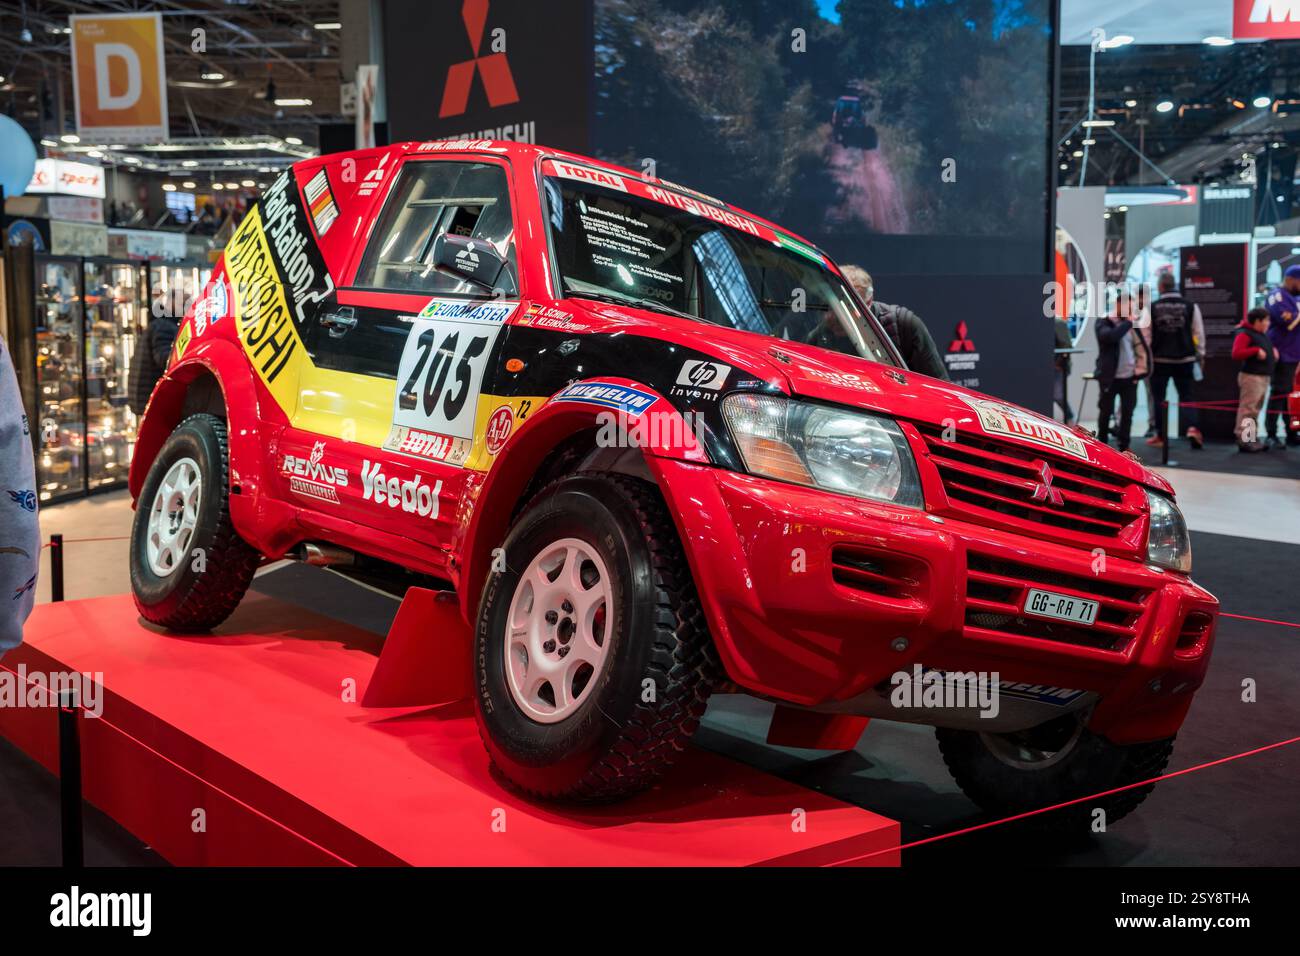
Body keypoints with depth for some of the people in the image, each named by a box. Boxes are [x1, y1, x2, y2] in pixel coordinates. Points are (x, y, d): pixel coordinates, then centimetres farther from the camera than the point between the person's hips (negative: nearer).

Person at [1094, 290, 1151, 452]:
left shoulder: (1131, 324, 12)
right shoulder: (1104, 323, -6)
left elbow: (1140, 347, 19)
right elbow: (1111, 336, -28)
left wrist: (1140, 368, 10)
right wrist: (1128, 322, -21)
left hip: (1129, 377, 5)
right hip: (1110, 377, -5)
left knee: (1127, 412, 5)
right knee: (1106, 411, 5)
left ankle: (1124, 446, 13)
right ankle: (1102, 444, 18)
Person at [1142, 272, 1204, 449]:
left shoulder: (1152, 308, -4)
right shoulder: (1191, 306, 0)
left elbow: (1146, 335, -1)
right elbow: (1199, 333, 4)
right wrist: (1200, 354, 15)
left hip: (1160, 360, -1)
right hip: (1184, 359, 1)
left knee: (1159, 398, 9)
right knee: (1186, 397, 6)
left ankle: (1161, 435, 12)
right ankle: (1191, 427, -15)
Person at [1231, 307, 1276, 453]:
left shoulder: (1263, 335, 18)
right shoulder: (1245, 334, -11)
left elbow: (1267, 348, 37)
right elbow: (1236, 353, -22)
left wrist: (1273, 350, 15)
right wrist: (1256, 350, -23)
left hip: (1263, 377, 10)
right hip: (1251, 377, -10)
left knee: (1256, 410, 13)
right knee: (1248, 409, -12)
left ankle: (1251, 438, 19)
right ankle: (1243, 440, -12)